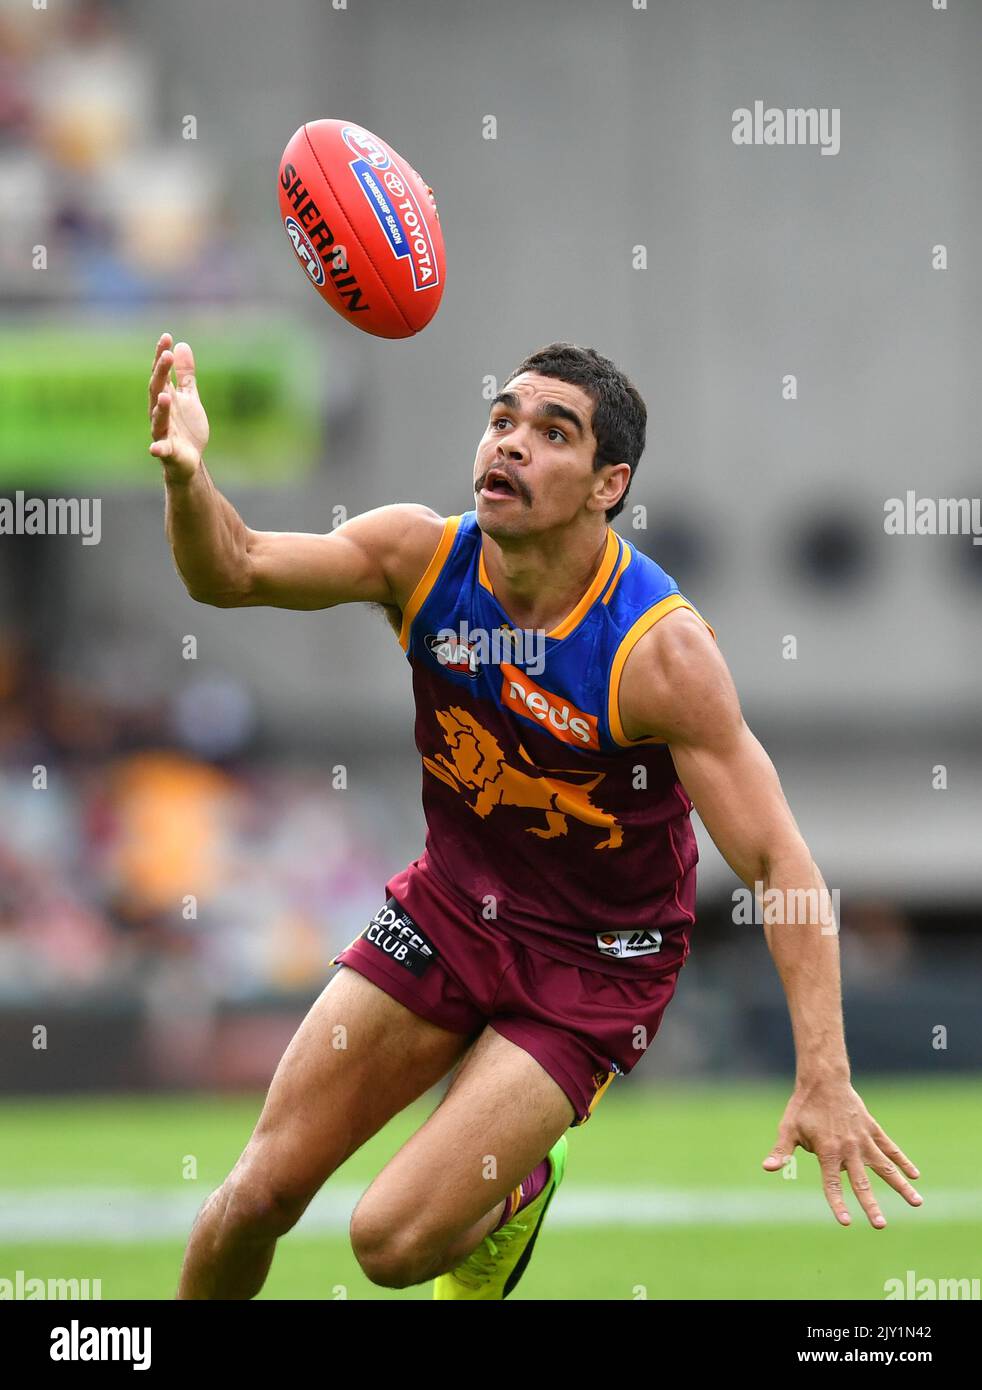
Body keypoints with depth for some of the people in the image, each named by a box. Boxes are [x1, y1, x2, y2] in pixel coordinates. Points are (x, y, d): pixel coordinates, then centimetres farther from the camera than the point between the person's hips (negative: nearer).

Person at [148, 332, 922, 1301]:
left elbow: (778, 863, -27)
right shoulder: (424, 557, -13)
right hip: (448, 906, 4)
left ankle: (513, 1194, 20)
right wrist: (187, 475, -43)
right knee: (260, 1194, 0)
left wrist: (824, 1082, -35)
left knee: (392, 1240, -15)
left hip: (595, 967, -4)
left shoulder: (660, 648, -26)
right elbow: (233, 569, -18)